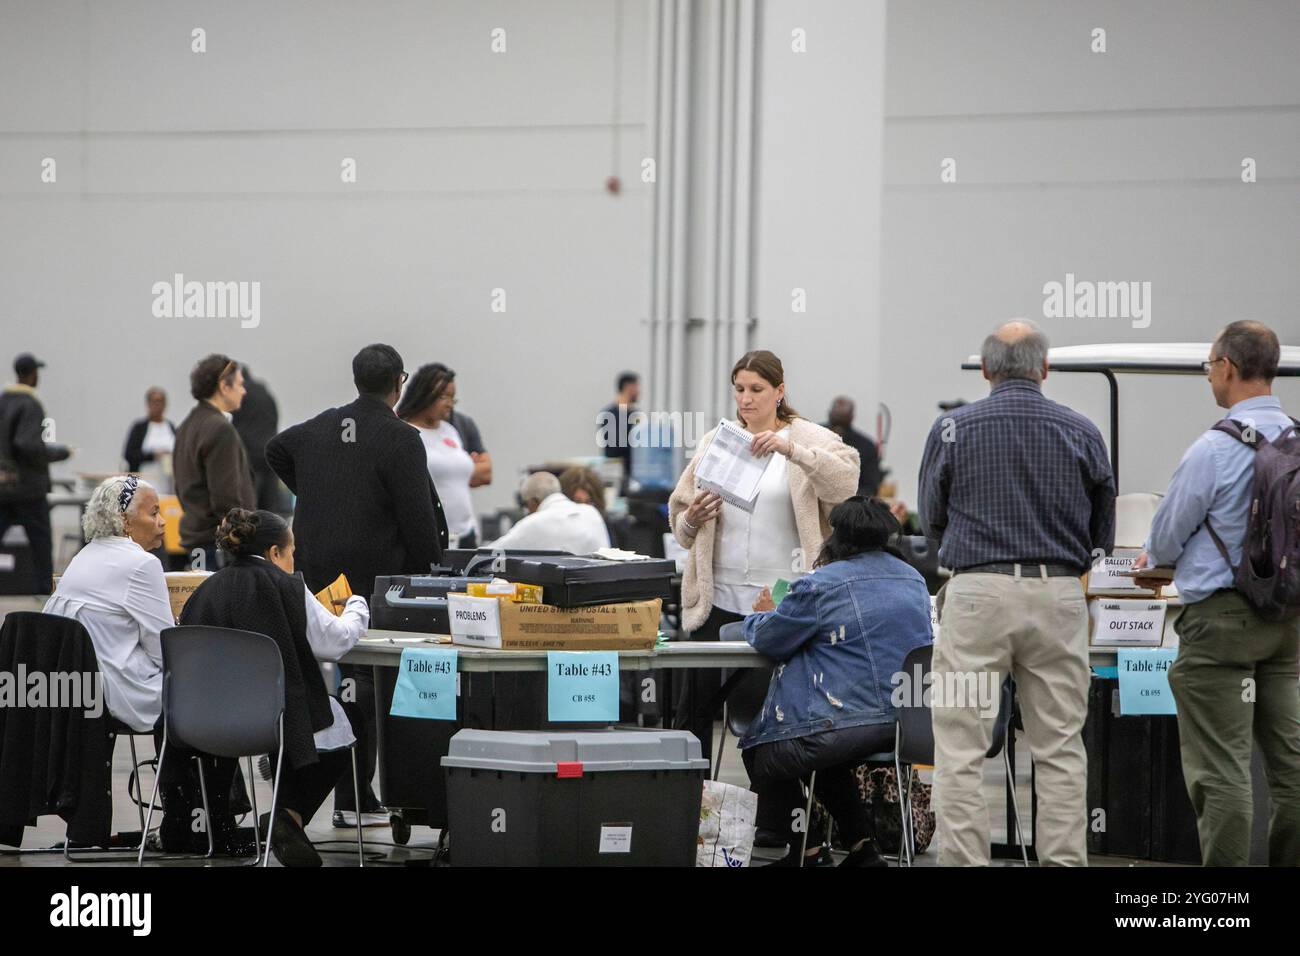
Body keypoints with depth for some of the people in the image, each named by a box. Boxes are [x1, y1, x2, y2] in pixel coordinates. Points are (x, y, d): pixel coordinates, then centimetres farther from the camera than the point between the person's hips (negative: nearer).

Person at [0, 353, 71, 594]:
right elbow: (28, 445, -24)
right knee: (41, 543, 7)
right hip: (28, 485, -6)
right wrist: (60, 452, -11)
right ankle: (43, 591, 12)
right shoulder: (30, 405, -15)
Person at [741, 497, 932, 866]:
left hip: (850, 724, -8)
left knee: (759, 755, 17)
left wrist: (762, 615, 26)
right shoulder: (914, 579, 13)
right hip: (909, 725, 8)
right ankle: (862, 846, 28)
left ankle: (806, 849, 15)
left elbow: (768, 640, 1)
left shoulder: (821, 585, -9)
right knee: (826, 752, 36)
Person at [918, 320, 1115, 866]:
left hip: (977, 594, -2)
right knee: (1060, 749, 7)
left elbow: (931, 520, 11)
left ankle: (963, 860, -4)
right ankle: (1064, 860, 5)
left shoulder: (952, 430, 0)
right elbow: (1103, 532, 13)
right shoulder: (1081, 433, 4)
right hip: (1059, 595, 2)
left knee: (961, 747, 1)